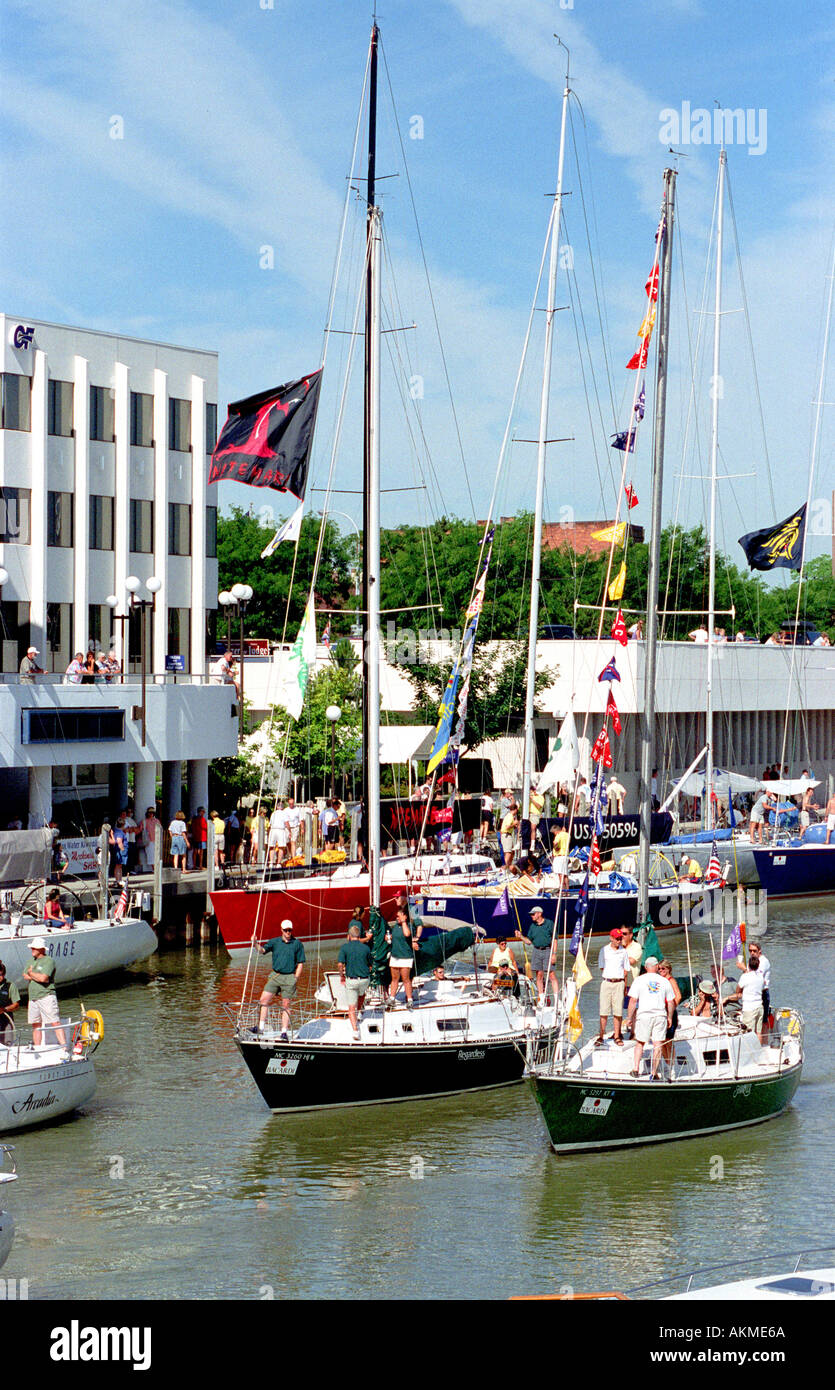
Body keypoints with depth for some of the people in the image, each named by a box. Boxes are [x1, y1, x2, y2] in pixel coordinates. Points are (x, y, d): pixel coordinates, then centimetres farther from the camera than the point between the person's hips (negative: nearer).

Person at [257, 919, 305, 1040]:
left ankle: (284, 1032, 5)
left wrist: (295, 980, -4)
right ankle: (261, 1027, 2)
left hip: (289, 977, -2)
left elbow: (300, 964, 3)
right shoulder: (275, 942, 6)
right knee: (264, 1000, -5)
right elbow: (263, 950, -6)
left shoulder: (297, 944, 1)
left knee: (286, 1005, 0)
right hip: (275, 975, 2)